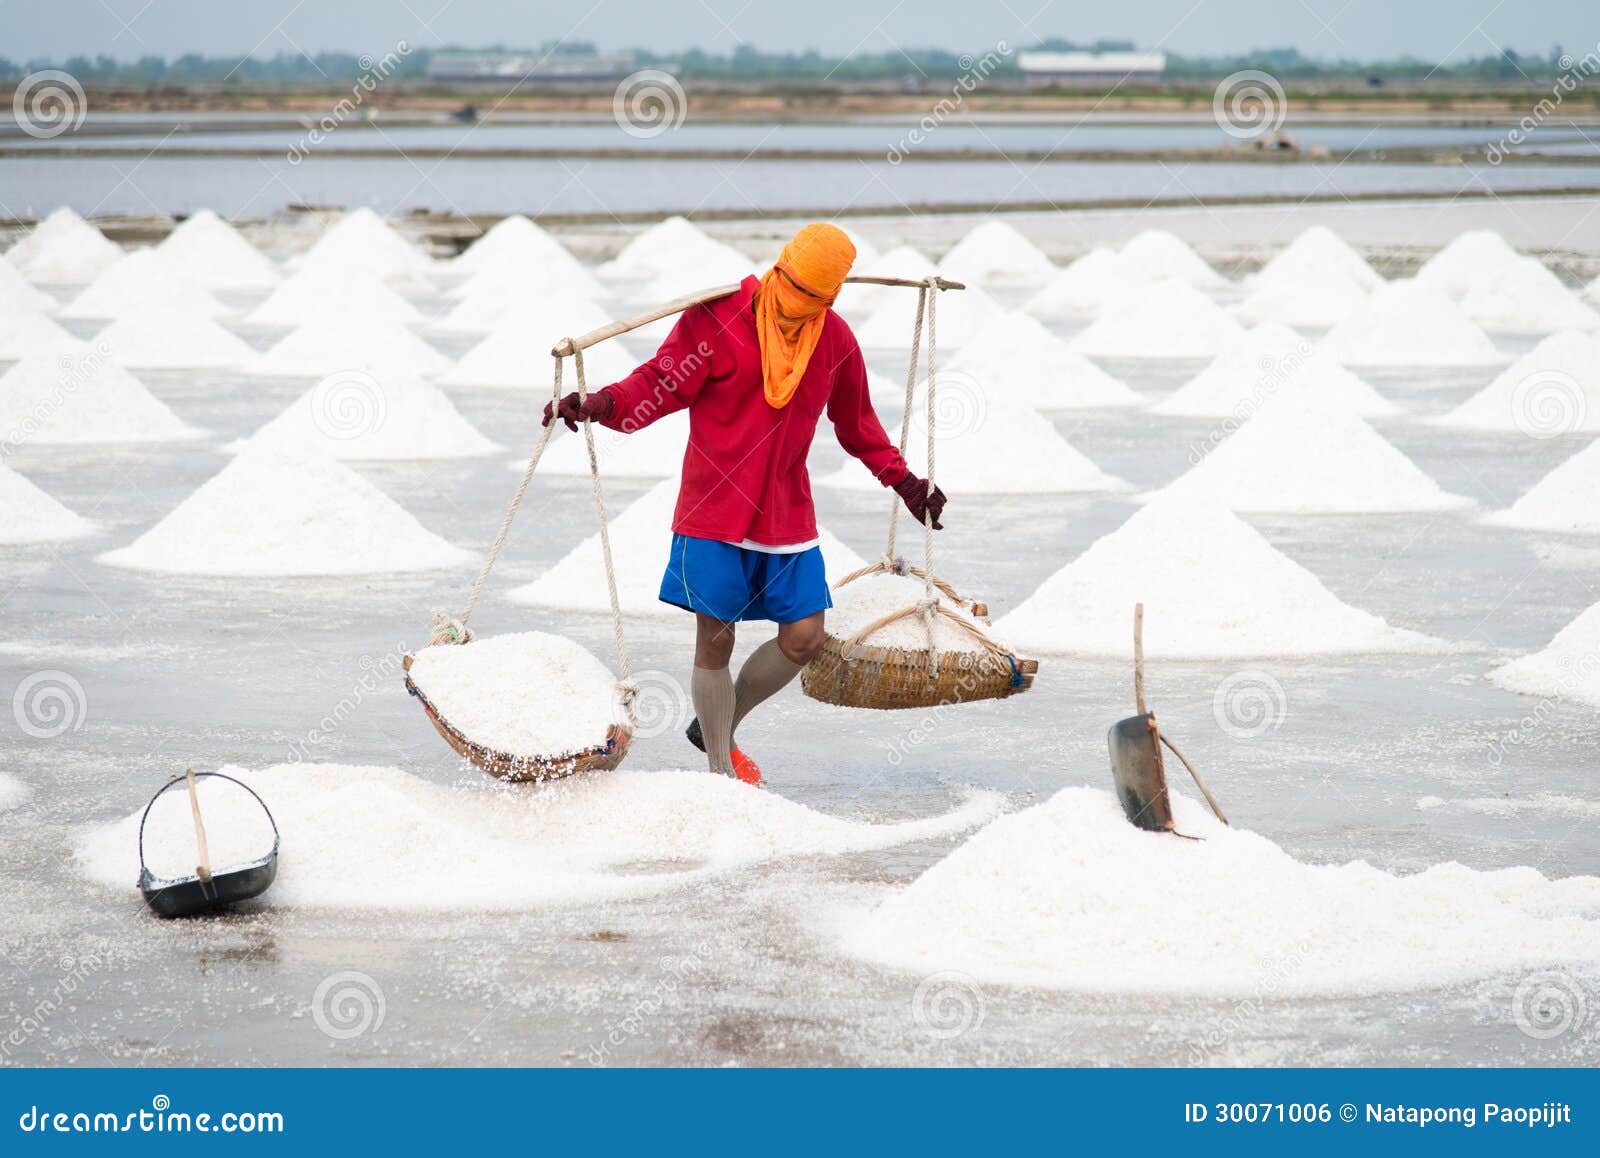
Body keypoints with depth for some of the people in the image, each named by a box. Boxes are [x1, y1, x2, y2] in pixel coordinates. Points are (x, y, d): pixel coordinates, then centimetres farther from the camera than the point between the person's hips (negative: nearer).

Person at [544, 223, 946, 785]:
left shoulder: (835, 340, 3)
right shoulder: (718, 318, -12)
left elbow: (857, 423, 19)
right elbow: (659, 385, -13)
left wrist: (904, 481, 21)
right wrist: (597, 405, -30)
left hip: (788, 516, 5)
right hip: (715, 512, -4)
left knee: (804, 639, 3)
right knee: (716, 641, -2)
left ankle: (718, 728, 26)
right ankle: (721, 768, 14)